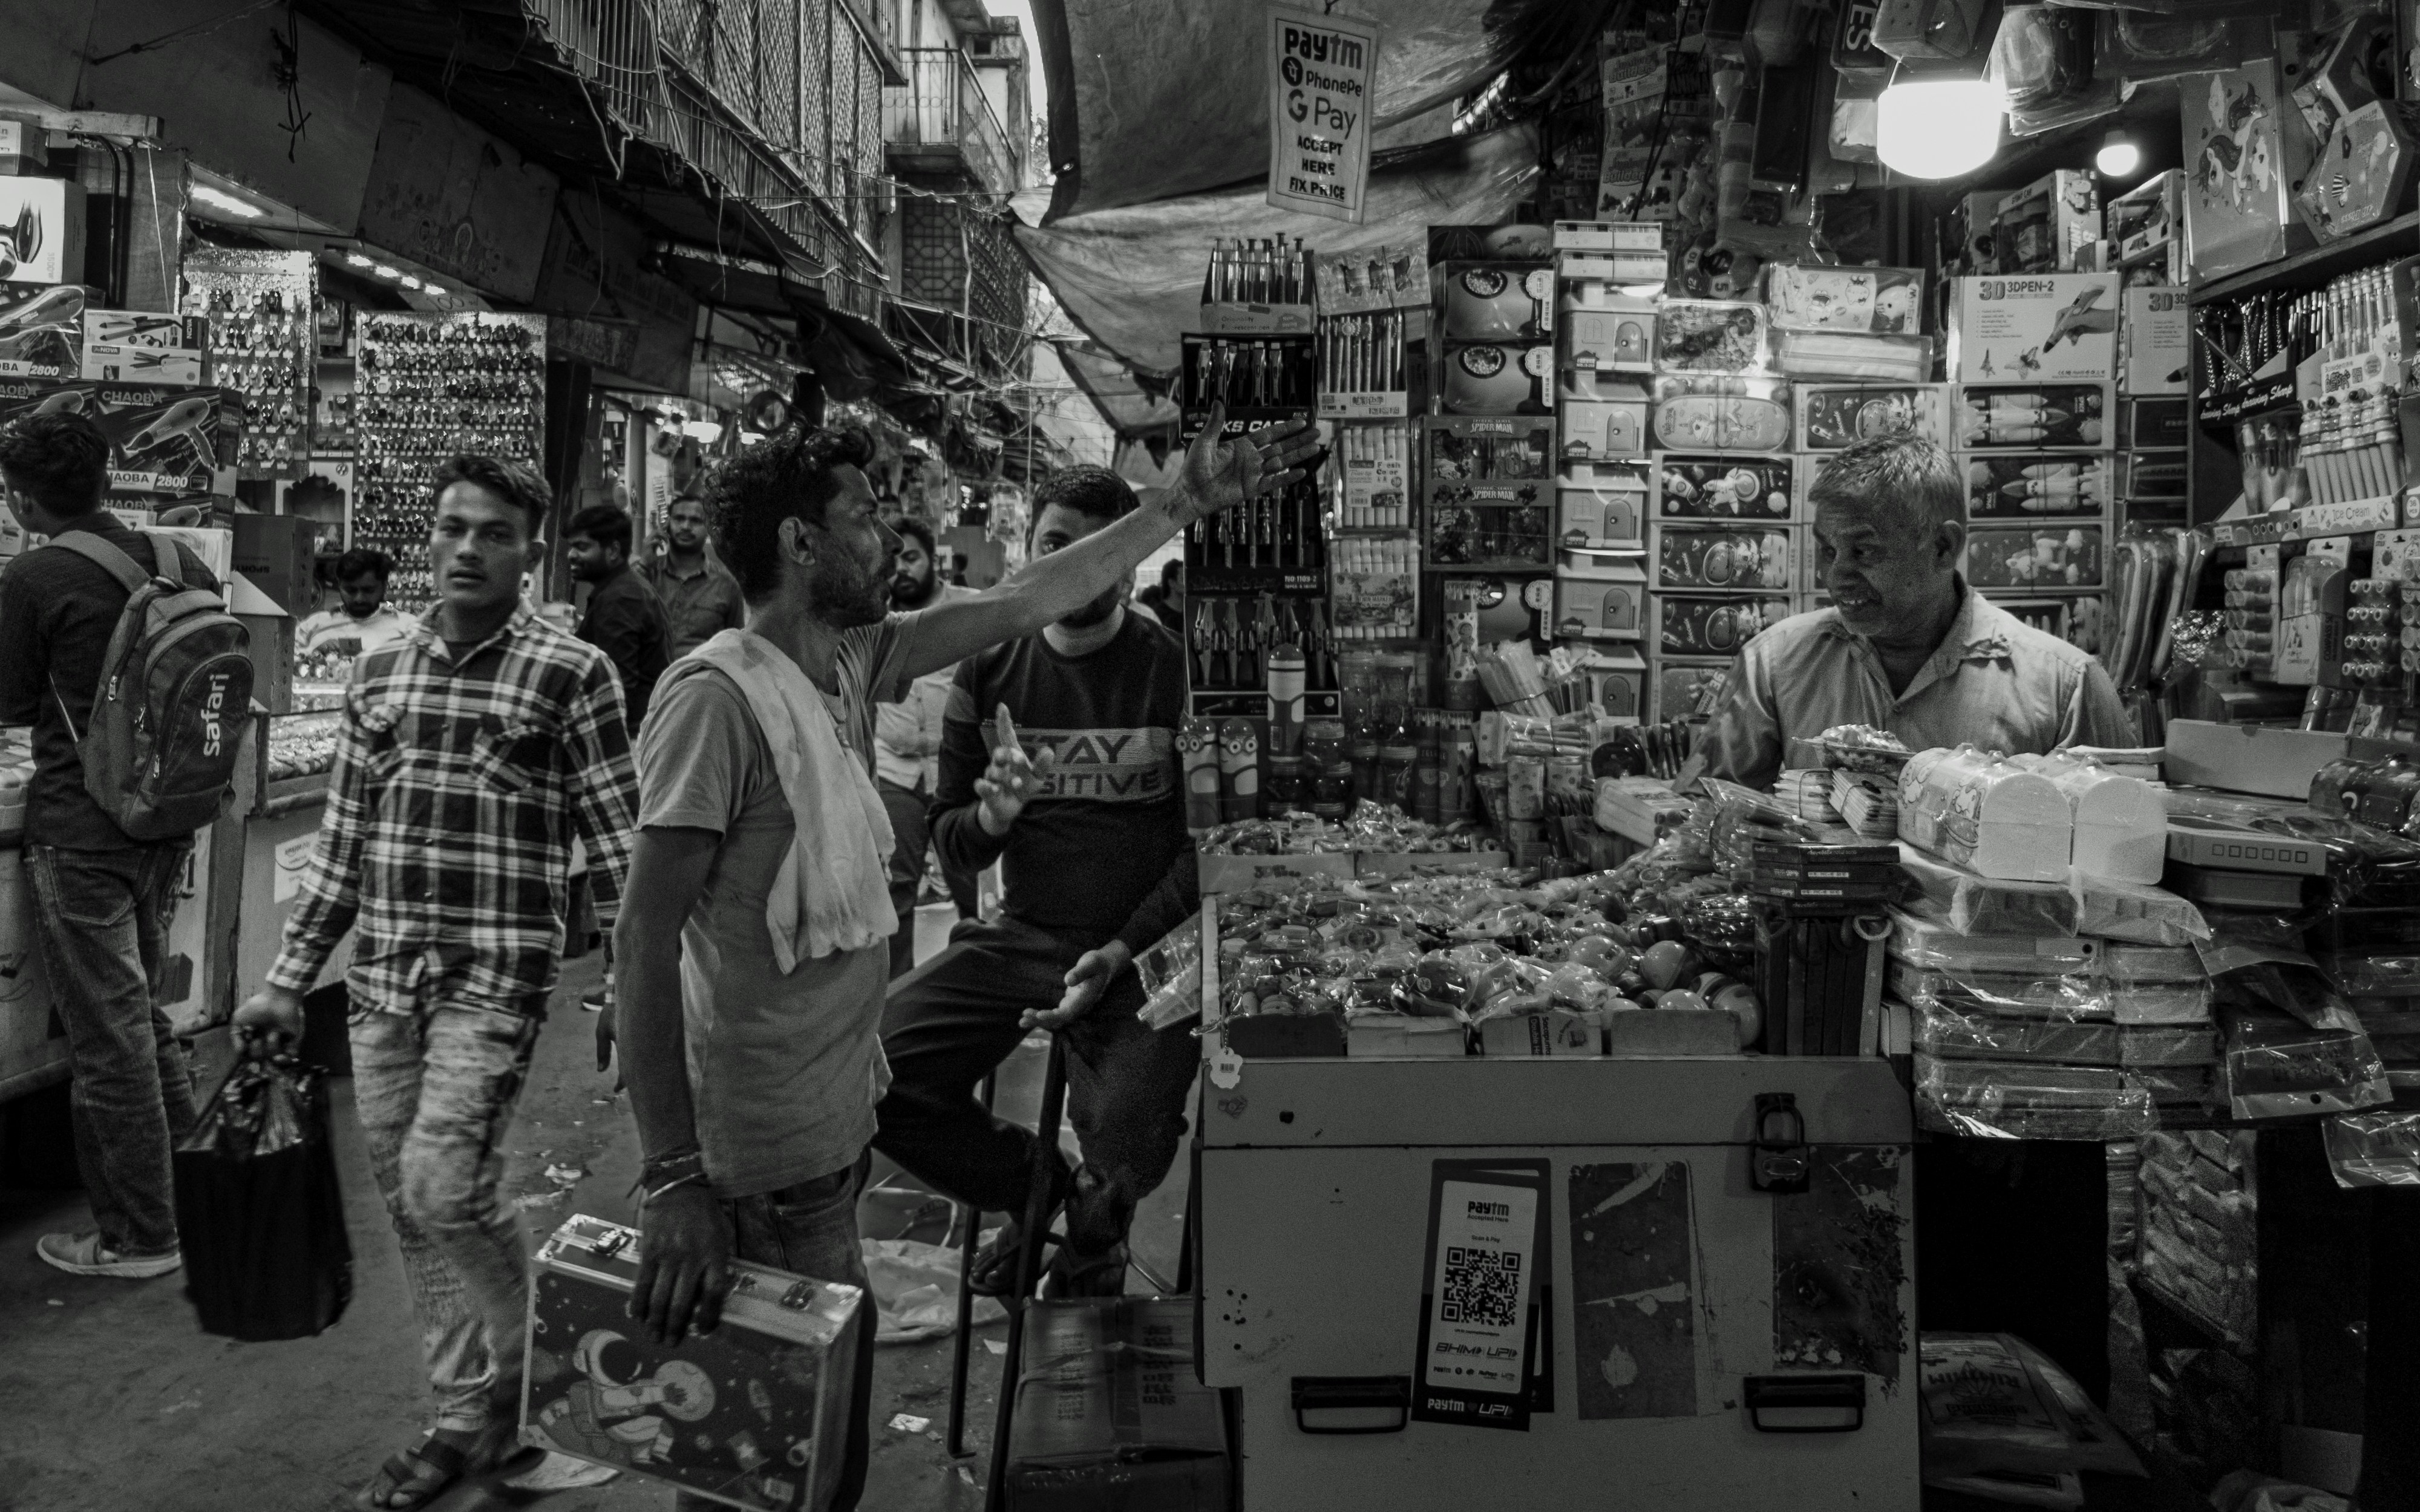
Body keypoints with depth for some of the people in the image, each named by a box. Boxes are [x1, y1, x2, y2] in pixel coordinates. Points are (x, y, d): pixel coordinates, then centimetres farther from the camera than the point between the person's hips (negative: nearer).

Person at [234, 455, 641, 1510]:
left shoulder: (572, 674, -5)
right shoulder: (379, 674, 11)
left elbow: (616, 844, -6)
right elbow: (341, 843, 15)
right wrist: (288, 980, 13)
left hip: (495, 980, -6)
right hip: (382, 985, 6)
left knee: (442, 1188, -13)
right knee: (409, 1212, 10)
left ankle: (528, 1368, 15)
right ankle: (466, 1418, 27)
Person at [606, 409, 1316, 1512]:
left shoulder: (855, 659, 3)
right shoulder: (718, 696, -21)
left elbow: (1024, 602, 11)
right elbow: (643, 940, -24)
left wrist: (1188, 505, 13)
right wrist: (674, 1181, -28)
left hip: (839, 1121, 8)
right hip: (771, 1162, -8)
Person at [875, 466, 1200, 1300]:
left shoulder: (1176, 668, -5)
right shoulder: (988, 668, 6)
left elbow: (1209, 841, -5)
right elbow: (949, 839, 11)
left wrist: (1122, 952, -17)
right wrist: (989, 819, -14)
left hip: (1144, 949, -3)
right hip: (1018, 936, 4)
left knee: (1126, 1148, -21)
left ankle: (1090, 1244, 20)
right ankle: (1030, 1186, 16)